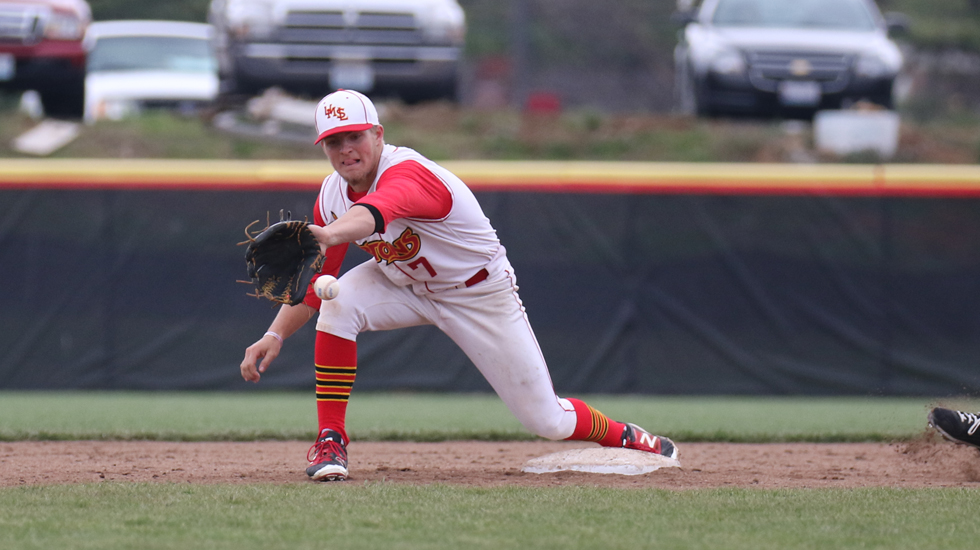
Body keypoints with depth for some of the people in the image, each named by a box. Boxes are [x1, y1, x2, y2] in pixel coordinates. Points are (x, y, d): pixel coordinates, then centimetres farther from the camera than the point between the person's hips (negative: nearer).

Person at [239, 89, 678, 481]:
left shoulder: (408, 173, -34)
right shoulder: (332, 196, -10)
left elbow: (372, 214, -59)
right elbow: (311, 284, -4)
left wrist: (328, 235, -80)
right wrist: (275, 336, -21)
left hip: (482, 295, -5)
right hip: (407, 286, 5)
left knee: (546, 420, -3)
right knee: (338, 302, -26)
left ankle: (630, 438, 29)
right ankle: (330, 442, -16)